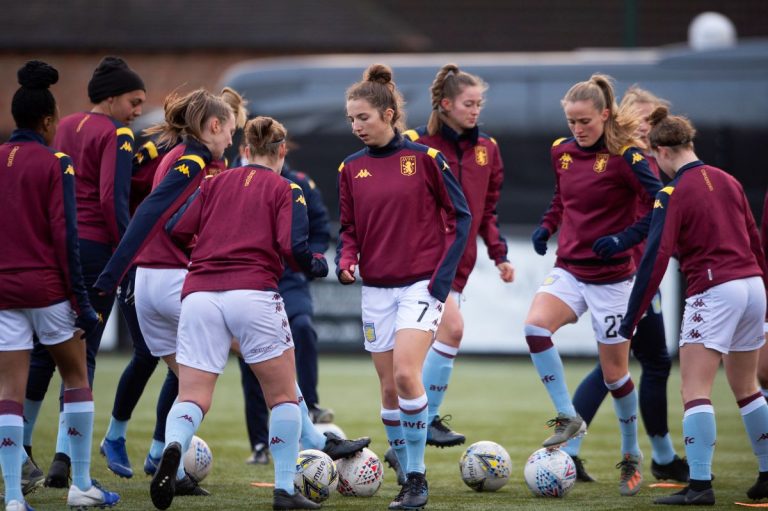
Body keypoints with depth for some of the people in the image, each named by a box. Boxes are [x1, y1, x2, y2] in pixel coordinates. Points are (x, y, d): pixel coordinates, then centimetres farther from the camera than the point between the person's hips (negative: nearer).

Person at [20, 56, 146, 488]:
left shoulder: (66, 127, 16)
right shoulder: (116, 135, -6)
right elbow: (113, 199, -16)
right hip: (95, 249, -6)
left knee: (43, 349, 14)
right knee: (82, 355, -1)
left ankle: (19, 449, 20)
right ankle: (64, 457, -6)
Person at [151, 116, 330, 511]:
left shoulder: (214, 184, 18)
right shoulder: (286, 190, 8)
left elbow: (176, 232, 10)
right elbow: (293, 247, -5)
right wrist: (318, 266, 15)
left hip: (199, 296, 3)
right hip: (253, 294, -3)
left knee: (192, 398, -2)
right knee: (283, 396, 13)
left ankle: (172, 449, -34)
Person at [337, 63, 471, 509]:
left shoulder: (425, 158, -6)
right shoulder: (352, 169, 6)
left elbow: (460, 217, -2)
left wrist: (444, 275, -10)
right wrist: (346, 260, -7)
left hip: (421, 285, -5)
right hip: (376, 289, 5)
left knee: (406, 374, -20)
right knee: (389, 388, 5)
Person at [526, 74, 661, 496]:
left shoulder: (625, 158, -14)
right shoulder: (561, 151, 4)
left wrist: (625, 238, -23)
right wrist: (547, 225, 4)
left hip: (610, 277, -5)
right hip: (568, 270, 5)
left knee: (614, 371, 4)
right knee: (535, 325, -25)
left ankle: (632, 457, 23)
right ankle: (568, 418, -13)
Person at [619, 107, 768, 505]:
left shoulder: (674, 194, -8)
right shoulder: (727, 181, 11)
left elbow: (655, 259, -13)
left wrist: (630, 320, -11)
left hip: (713, 292, -7)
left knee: (695, 391, -6)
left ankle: (700, 484, -15)